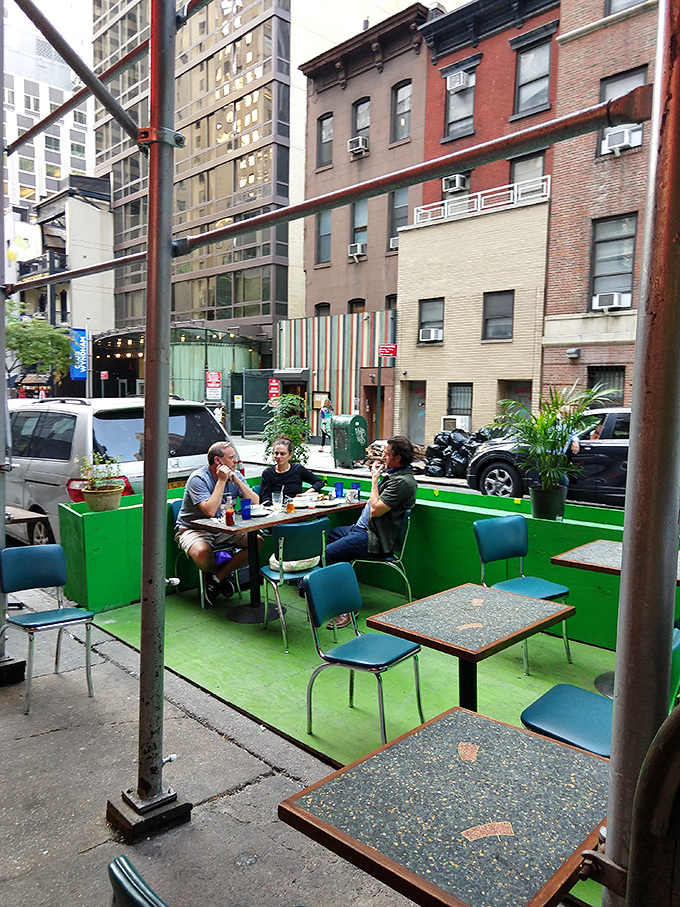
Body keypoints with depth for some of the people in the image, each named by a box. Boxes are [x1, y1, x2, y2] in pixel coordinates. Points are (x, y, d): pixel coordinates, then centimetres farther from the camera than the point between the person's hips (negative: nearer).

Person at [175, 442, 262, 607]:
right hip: (192, 529, -6)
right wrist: (222, 481, -26)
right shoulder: (198, 478, -19)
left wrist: (236, 480, -17)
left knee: (258, 542, -13)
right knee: (201, 552, -38)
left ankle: (216, 578, -6)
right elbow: (210, 511, -31)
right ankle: (222, 577, 0)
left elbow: (255, 503, -8)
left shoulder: (235, 475, 0)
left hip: (224, 529, 6)